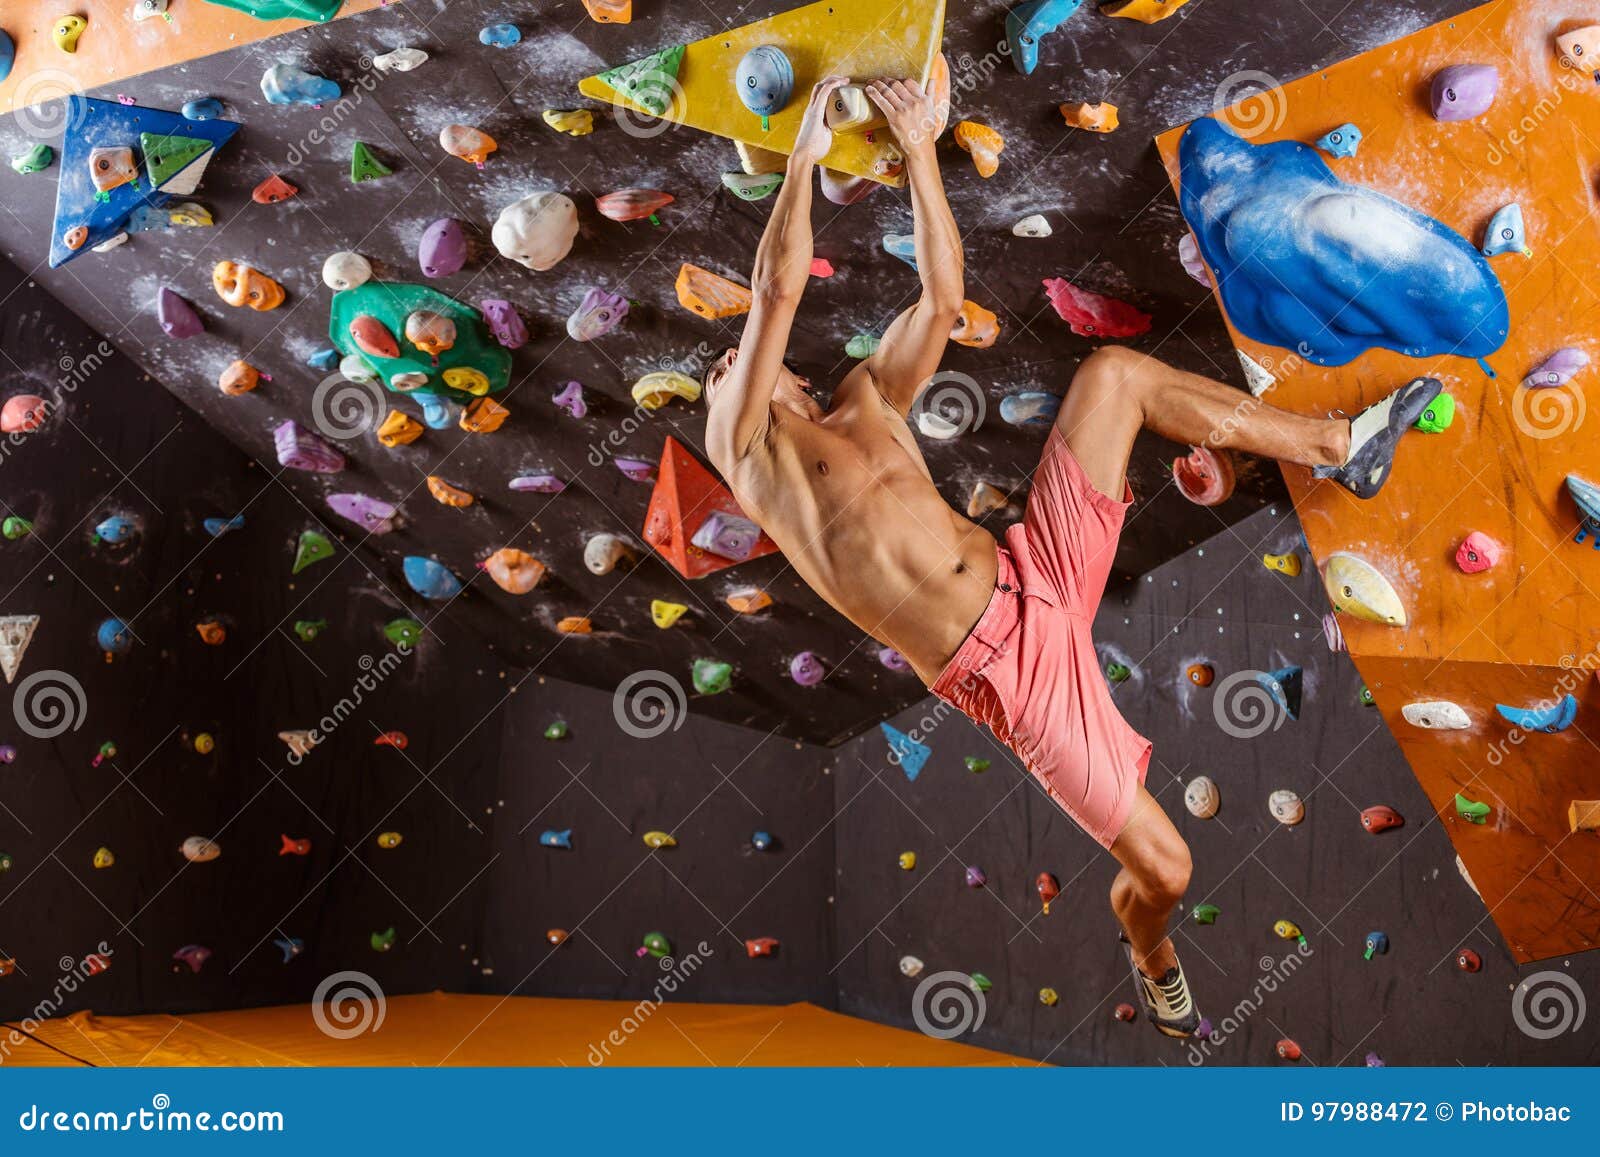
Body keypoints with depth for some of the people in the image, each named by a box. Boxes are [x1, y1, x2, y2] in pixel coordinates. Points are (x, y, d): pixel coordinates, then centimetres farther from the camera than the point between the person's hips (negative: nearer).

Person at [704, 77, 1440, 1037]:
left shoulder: (867, 401, 19)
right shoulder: (745, 447, 2)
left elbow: (943, 294, 12)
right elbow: (780, 285, -7)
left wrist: (920, 147, 11)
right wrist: (806, 155, 2)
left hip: (1040, 579, 6)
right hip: (1008, 671, -6)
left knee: (1115, 373, 0)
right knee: (1163, 868, -5)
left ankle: (1341, 446, 12)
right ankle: (1150, 954, 34)